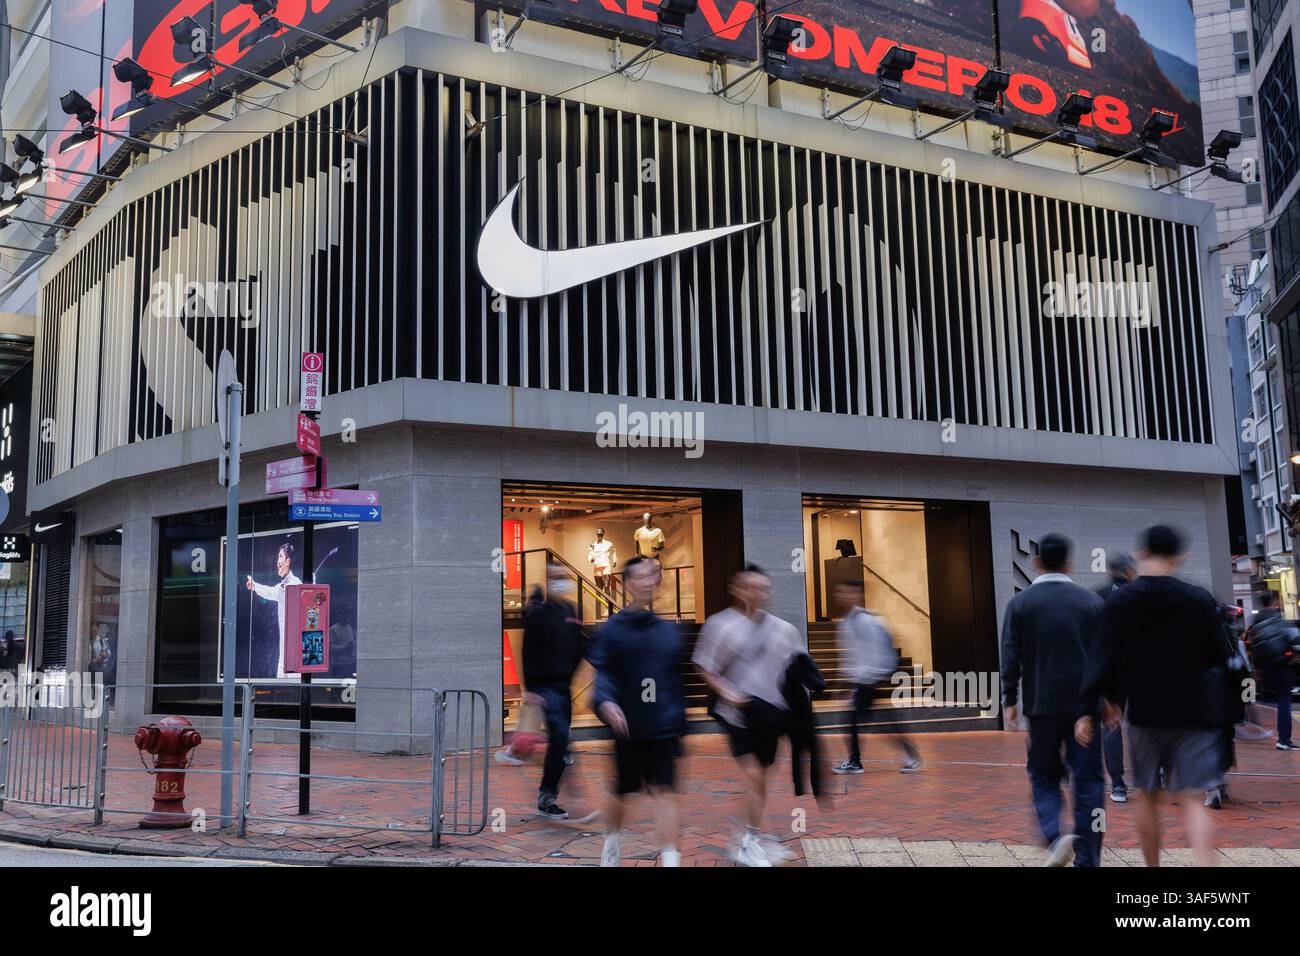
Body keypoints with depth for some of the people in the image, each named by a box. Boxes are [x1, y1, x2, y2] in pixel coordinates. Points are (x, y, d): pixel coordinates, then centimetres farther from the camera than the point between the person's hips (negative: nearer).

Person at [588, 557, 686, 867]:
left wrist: (680, 721, 12)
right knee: (619, 791, 14)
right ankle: (612, 841, 40)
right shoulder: (612, 629, -4)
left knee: (666, 792, -5)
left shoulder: (670, 629, 5)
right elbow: (600, 671, -10)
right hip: (626, 726, -1)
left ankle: (670, 858, -2)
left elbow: (680, 678, 12)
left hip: (664, 728, 1)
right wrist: (605, 702, -28)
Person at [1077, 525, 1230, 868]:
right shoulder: (1200, 599, -2)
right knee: (1192, 799, -1)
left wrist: (1086, 710, -6)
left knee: (1148, 796, 15)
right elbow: (1218, 659, 2)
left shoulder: (1119, 602, -4)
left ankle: (1152, 866, 24)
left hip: (1145, 714, 0)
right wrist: (1218, 705, 16)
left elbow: (1104, 660, -8)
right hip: (1194, 714, 0)